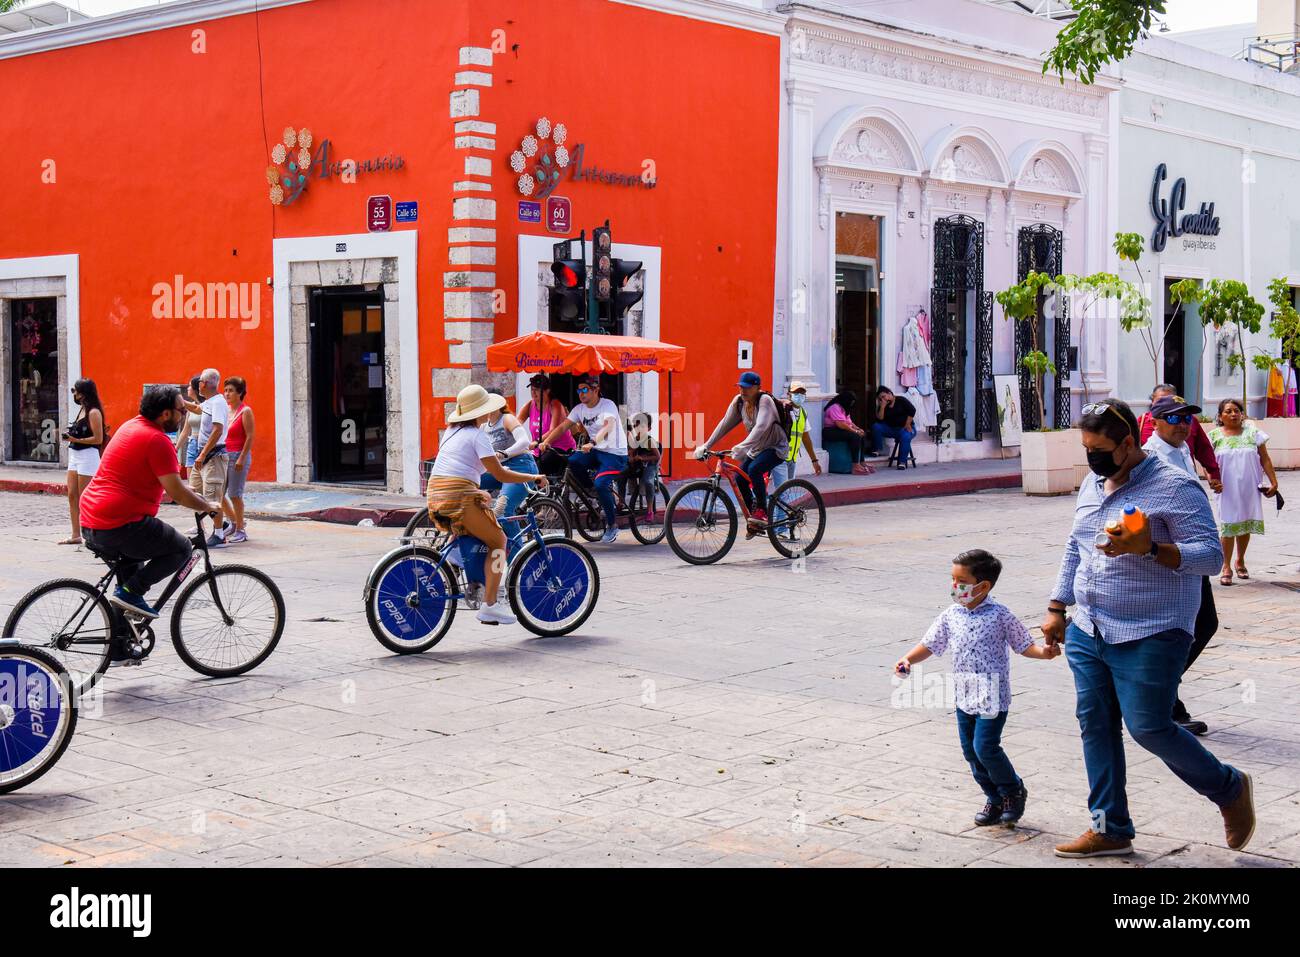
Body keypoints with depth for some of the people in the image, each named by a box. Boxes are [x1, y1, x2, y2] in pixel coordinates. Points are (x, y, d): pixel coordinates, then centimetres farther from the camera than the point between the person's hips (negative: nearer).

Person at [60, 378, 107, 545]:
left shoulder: (93, 413, -12)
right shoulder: (82, 410, 15)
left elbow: (98, 439, -16)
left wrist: (76, 440, -19)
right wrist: (70, 435, 7)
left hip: (88, 456, -9)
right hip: (75, 456, 9)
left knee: (84, 499, -6)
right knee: (72, 496, 8)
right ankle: (76, 535, 12)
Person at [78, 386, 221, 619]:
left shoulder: (132, 425, 16)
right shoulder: (158, 440, -13)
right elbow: (177, 494, -13)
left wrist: (189, 494, 34)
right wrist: (208, 506, 3)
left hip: (90, 522, 10)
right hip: (120, 525, -10)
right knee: (182, 548, 1)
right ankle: (130, 591, -8)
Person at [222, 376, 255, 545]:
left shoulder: (245, 411, -8)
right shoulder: (225, 410, 12)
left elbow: (250, 437, -13)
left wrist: (241, 458, -18)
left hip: (238, 456, -7)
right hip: (224, 455, 7)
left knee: (234, 494, -5)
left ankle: (240, 531, 5)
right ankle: (235, 521, 24)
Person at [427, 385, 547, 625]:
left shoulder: (452, 431, 21)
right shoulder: (477, 435, -4)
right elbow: (499, 474, -9)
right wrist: (533, 477, 0)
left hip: (435, 496, 8)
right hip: (459, 496, -8)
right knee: (498, 541, 0)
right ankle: (490, 605, -9)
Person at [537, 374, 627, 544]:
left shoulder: (608, 406, -15)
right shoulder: (580, 409, 4)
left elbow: (608, 427, -33)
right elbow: (562, 427, -4)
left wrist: (592, 443, -51)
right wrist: (545, 442, -21)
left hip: (615, 453, -7)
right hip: (595, 451, 7)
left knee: (600, 484, -28)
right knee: (570, 463, -21)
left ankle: (612, 525, -7)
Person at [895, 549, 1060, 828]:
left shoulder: (1000, 616, -8)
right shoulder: (951, 616, 3)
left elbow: (1023, 645, -1)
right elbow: (929, 645, 9)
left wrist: (1043, 652, -20)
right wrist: (908, 660, -6)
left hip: (993, 697, -5)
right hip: (965, 697, 6)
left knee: (985, 747, -12)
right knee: (970, 750, 9)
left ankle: (1014, 791, 13)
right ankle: (995, 799, 26)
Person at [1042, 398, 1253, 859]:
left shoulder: (1175, 488, -11)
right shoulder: (1092, 485, 12)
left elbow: (1210, 555, -16)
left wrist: (1149, 548, -30)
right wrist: (1057, 608, 19)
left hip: (1150, 637, -7)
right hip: (1087, 632, 7)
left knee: (1149, 728, -7)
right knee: (1095, 726, 7)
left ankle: (1230, 788, 18)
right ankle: (1111, 828, 17)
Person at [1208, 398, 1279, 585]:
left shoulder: (1252, 432, 4)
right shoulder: (1214, 436, 3)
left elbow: (1265, 459, 5)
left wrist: (1273, 482, -1)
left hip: (1250, 488, 2)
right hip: (1228, 490, -2)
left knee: (1246, 525, 9)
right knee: (1229, 525, -6)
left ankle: (1240, 561, 27)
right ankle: (1226, 567, 1)